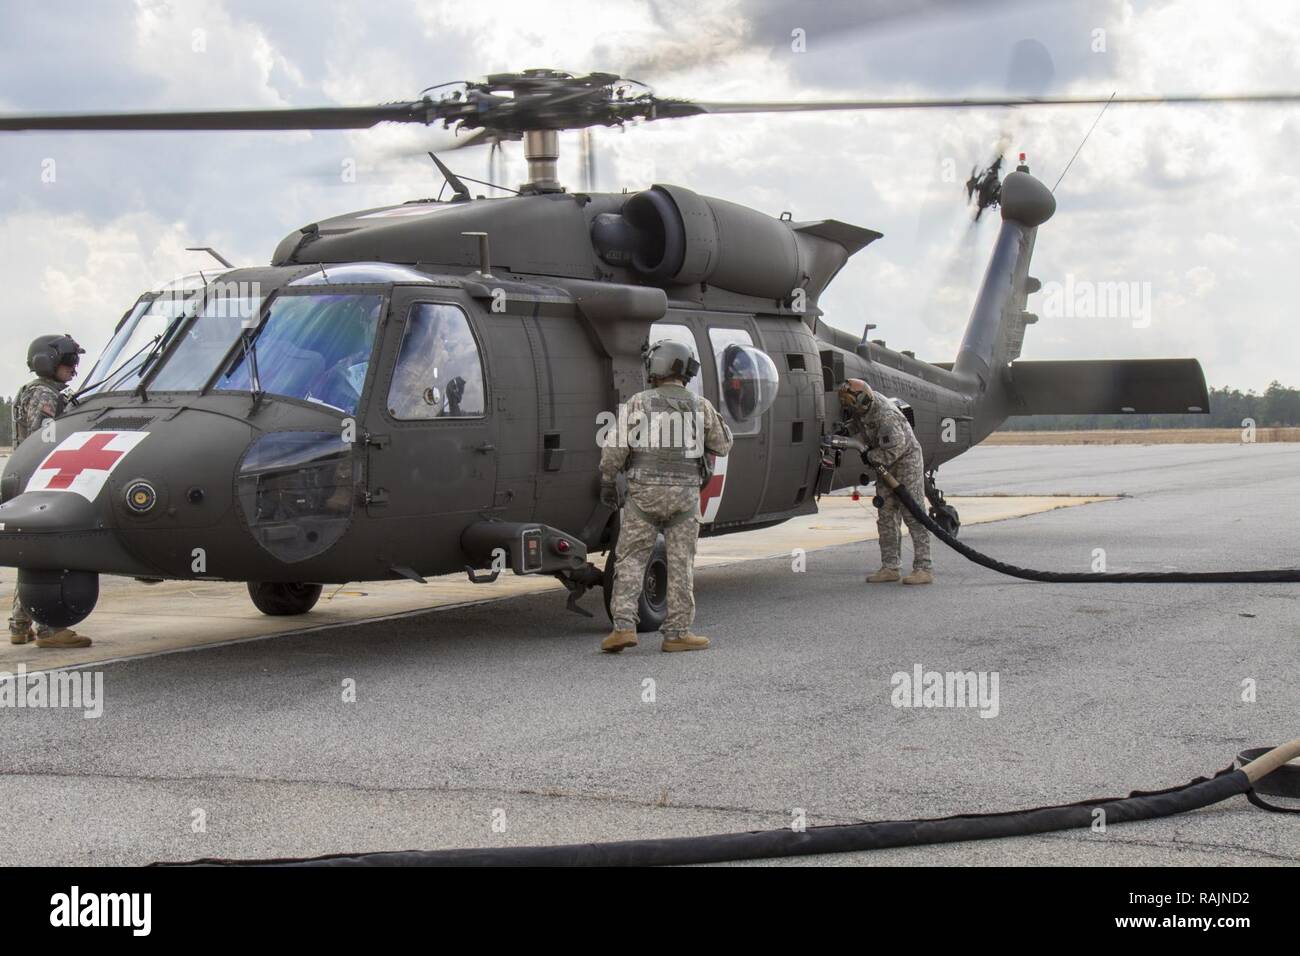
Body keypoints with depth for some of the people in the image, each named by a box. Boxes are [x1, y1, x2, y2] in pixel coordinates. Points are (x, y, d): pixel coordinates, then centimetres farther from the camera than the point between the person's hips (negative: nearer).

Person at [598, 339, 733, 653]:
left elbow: (615, 447, -9)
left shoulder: (640, 403, -4)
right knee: (681, 565, 7)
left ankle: (624, 627, -4)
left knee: (630, 559, 5)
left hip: (644, 494, -1)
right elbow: (722, 445, 12)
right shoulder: (700, 406, 2)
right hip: (685, 496, 1)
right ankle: (677, 632, 8)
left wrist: (607, 482, 2)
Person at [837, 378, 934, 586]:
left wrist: (870, 457, -20)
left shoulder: (885, 416, -31)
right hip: (886, 466, 9)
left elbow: (895, 448, -31)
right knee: (886, 516, 6)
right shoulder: (863, 405, -5)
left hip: (907, 461, -9)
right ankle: (890, 567, 8)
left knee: (913, 514, -11)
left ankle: (924, 568, -12)